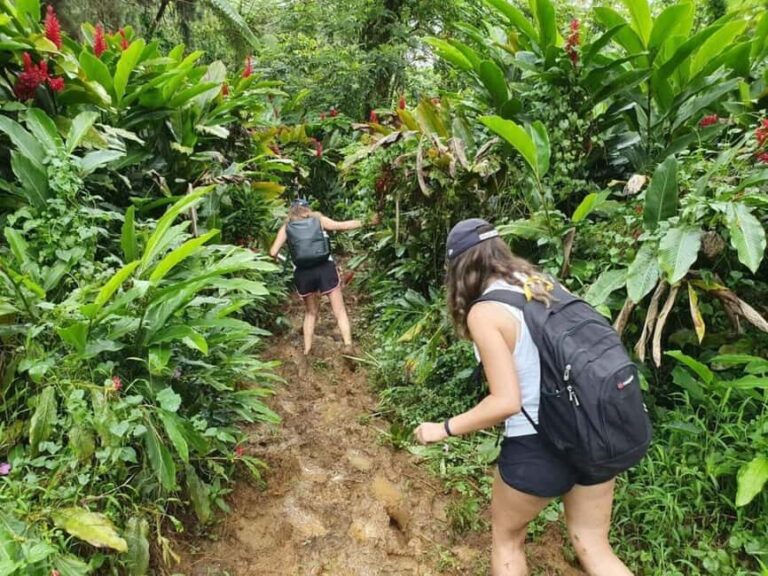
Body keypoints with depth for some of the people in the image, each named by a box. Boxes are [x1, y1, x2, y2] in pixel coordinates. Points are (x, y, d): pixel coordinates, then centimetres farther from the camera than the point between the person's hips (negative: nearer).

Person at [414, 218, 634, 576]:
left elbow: (506, 402, -20)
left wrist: (443, 429, -9)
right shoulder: (543, 283, 3)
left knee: (506, 537, 22)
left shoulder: (484, 312, -17)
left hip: (538, 445, -6)